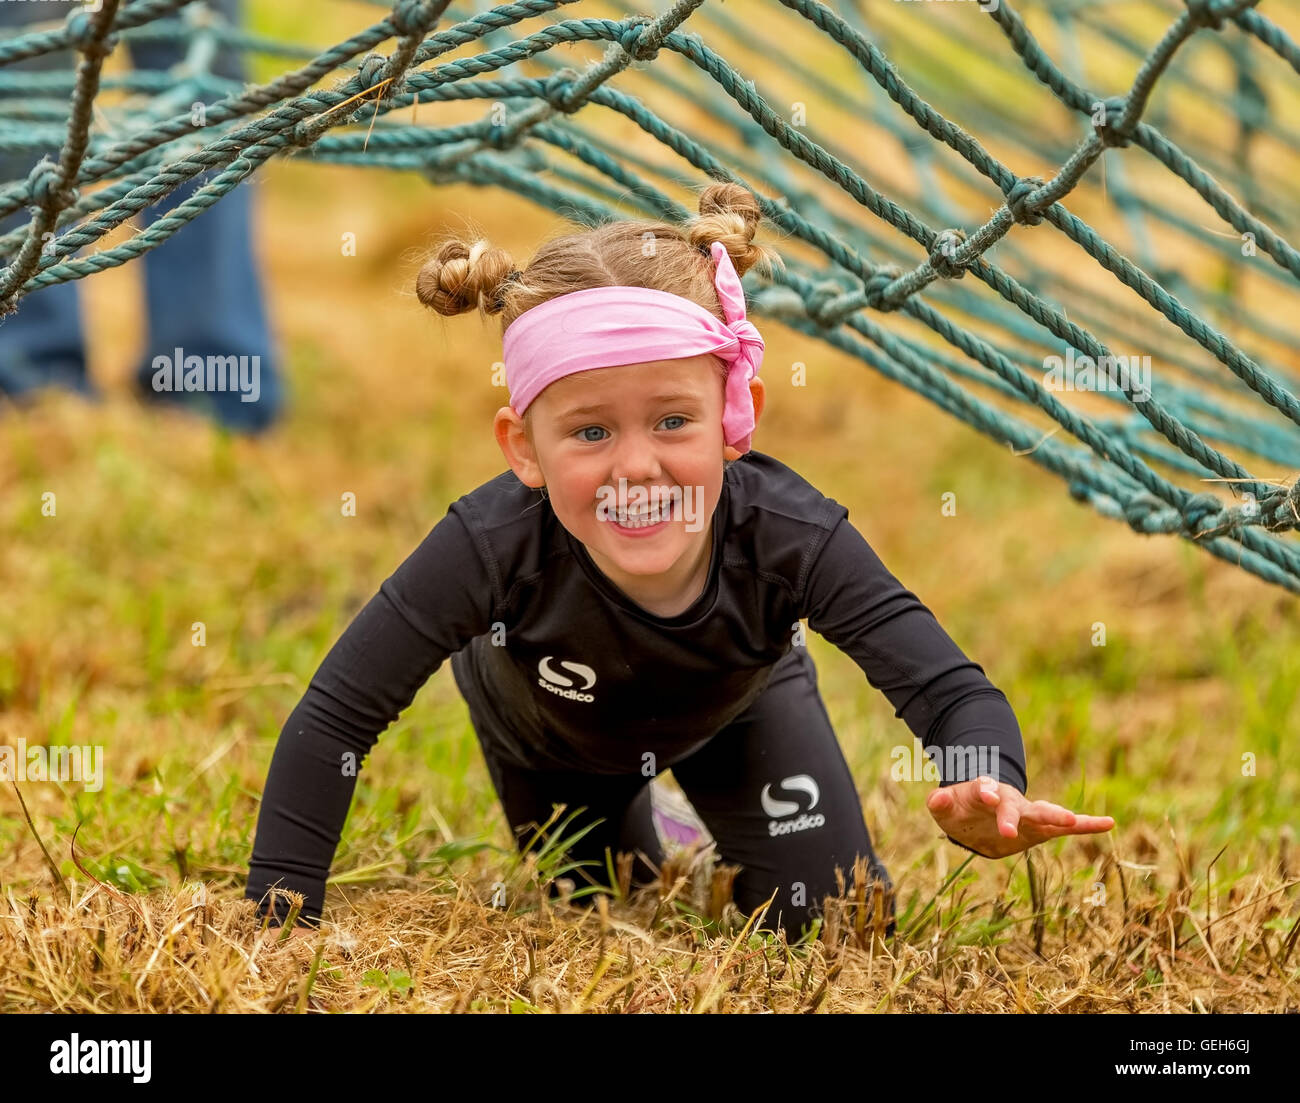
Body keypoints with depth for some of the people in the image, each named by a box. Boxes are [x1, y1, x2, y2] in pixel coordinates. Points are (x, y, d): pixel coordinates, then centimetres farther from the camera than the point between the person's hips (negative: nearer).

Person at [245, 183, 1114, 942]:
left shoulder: (789, 536, -44)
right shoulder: (496, 546, -46)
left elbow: (955, 693, -43)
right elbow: (334, 721, -39)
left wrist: (990, 793, -66)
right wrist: (282, 919, -44)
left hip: (737, 706, 0)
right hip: (547, 725, 0)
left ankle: (735, 841, 26)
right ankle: (641, 846, 50)